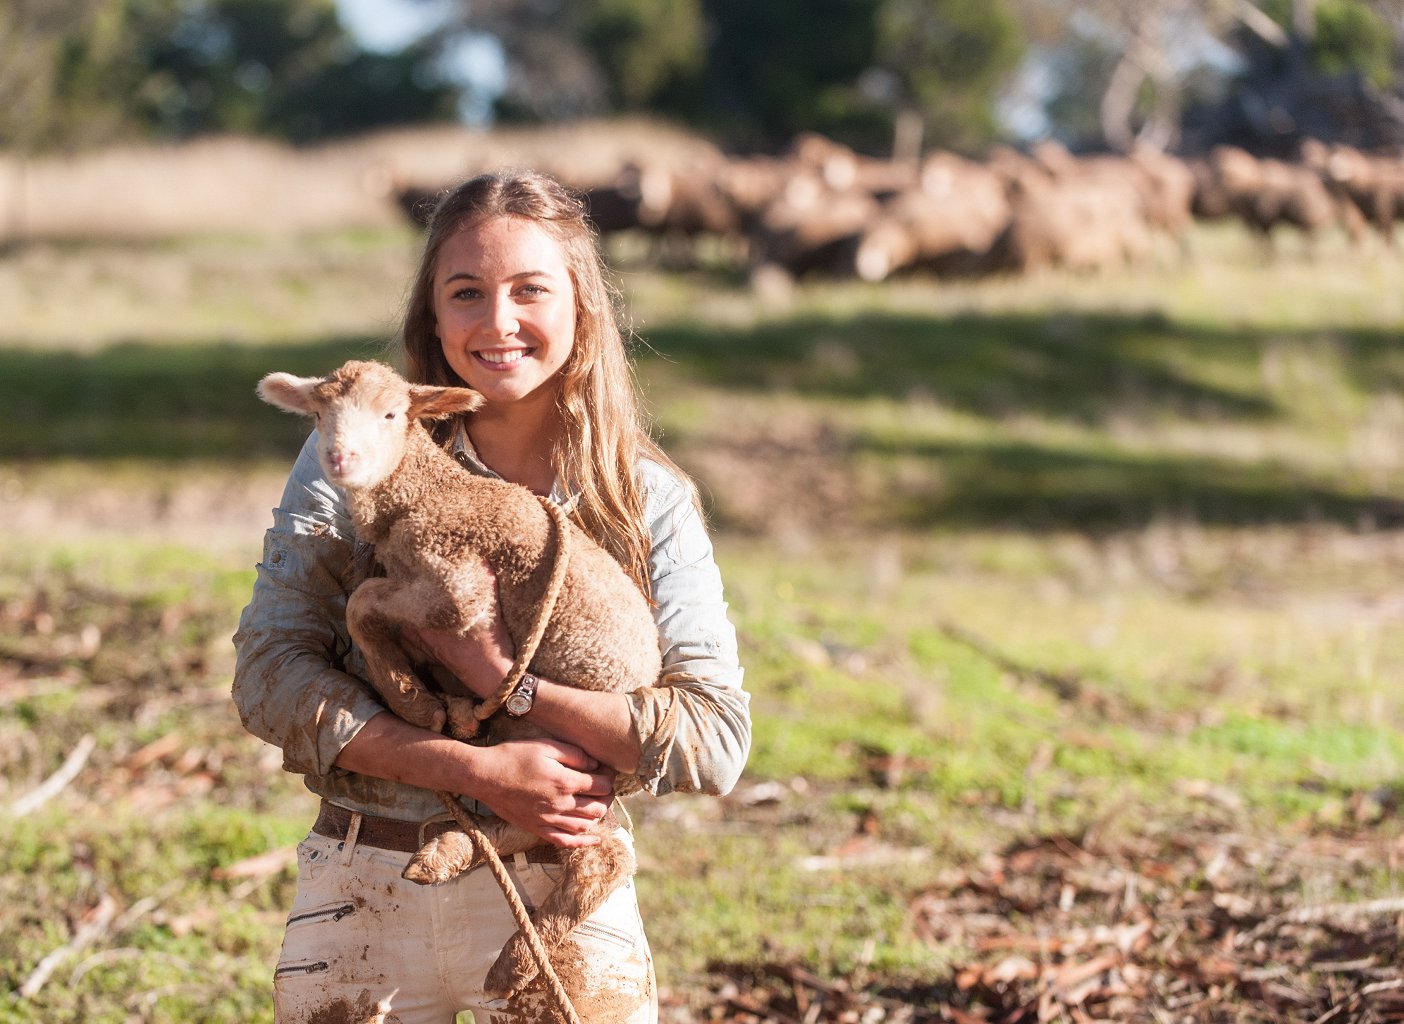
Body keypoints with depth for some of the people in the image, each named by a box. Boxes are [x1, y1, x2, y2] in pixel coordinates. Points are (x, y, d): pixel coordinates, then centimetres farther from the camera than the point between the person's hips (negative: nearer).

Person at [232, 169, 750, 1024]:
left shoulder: (649, 500, -2)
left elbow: (717, 742, -9)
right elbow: (270, 674, -10)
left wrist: (509, 681, -19)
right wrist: (481, 772, -18)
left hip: (563, 901, 0)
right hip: (363, 901, 0)